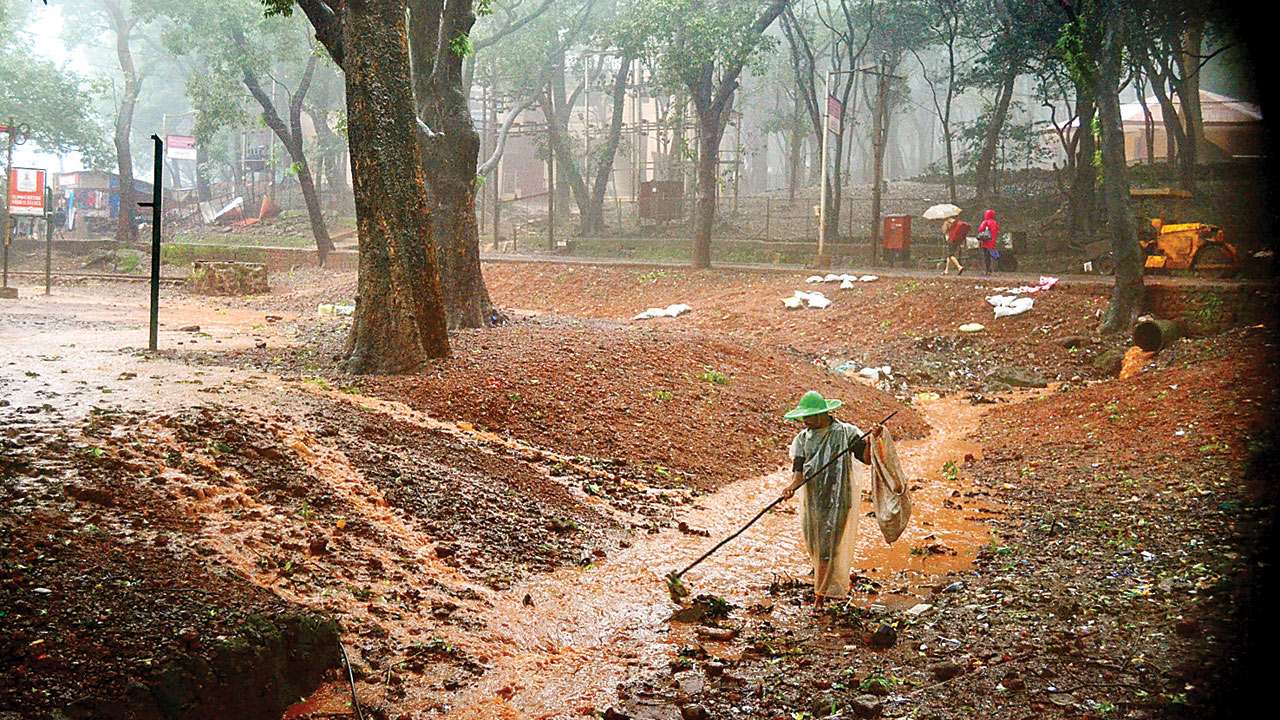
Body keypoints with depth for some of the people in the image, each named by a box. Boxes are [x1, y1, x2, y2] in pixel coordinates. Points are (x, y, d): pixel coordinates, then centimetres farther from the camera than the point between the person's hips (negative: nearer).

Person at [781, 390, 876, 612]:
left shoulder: (846, 432, -2)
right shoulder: (802, 438, 7)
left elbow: (867, 457, -7)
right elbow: (798, 469, -4)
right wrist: (793, 485, -25)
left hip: (838, 499, -4)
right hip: (812, 500, 4)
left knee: (828, 546, -8)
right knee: (814, 546, 11)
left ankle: (820, 596, -3)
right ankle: (832, 585, 34)